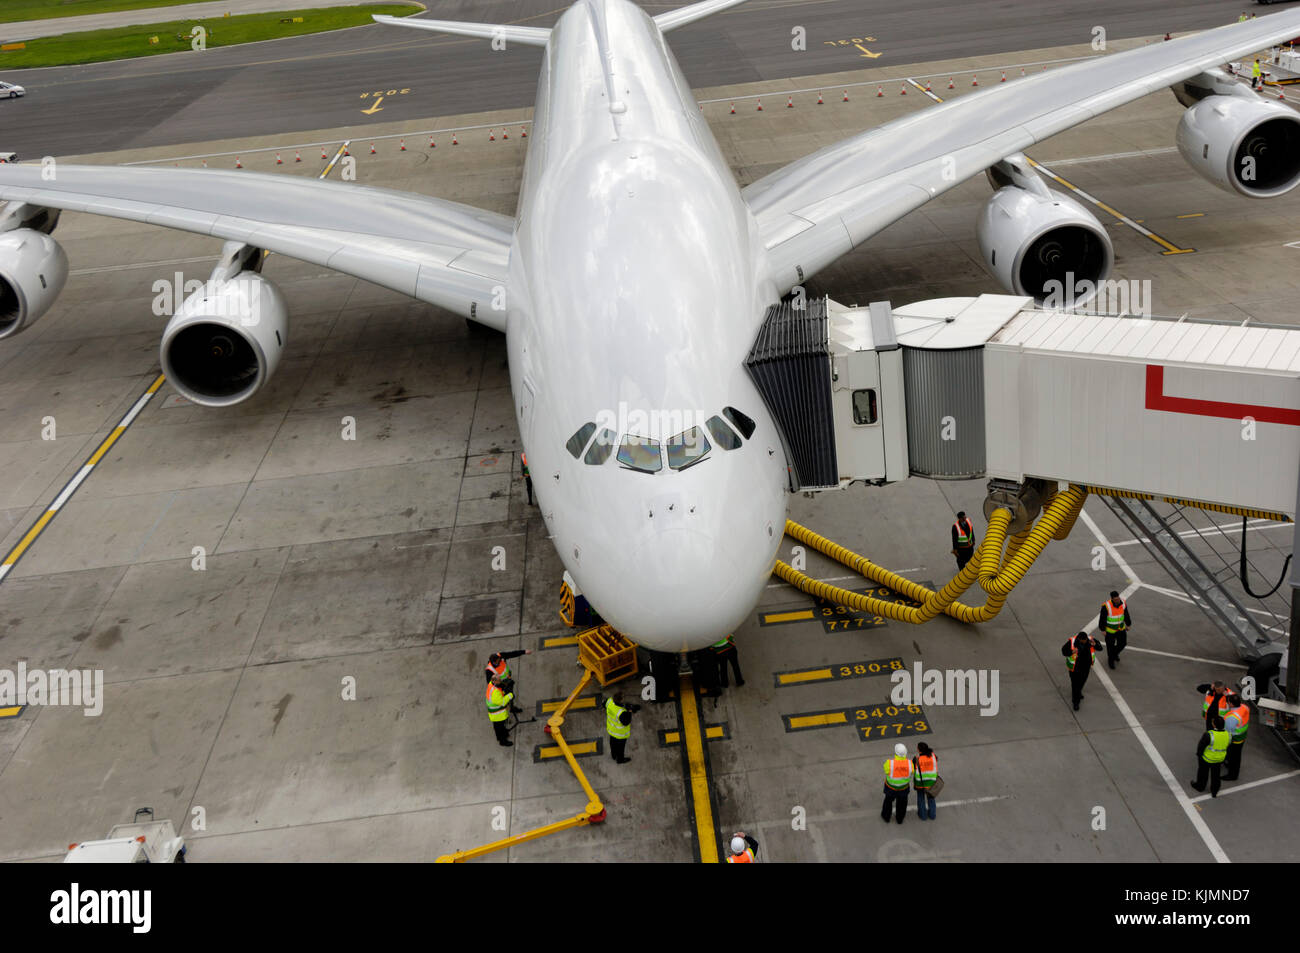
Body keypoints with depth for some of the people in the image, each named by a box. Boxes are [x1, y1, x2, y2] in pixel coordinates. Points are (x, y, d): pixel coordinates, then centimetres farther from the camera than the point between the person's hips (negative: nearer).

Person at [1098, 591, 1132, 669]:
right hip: (1110, 630, -4)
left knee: (1122, 643, 12)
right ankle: (1111, 660, 35)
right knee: (1110, 645, 10)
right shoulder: (1106, 606, -28)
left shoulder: (1122, 603, -14)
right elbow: (1102, 618, -17)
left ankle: (1115, 653, 43)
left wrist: (1128, 624, 12)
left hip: (1121, 628, 4)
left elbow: (1126, 615, 3)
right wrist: (1103, 630, -11)